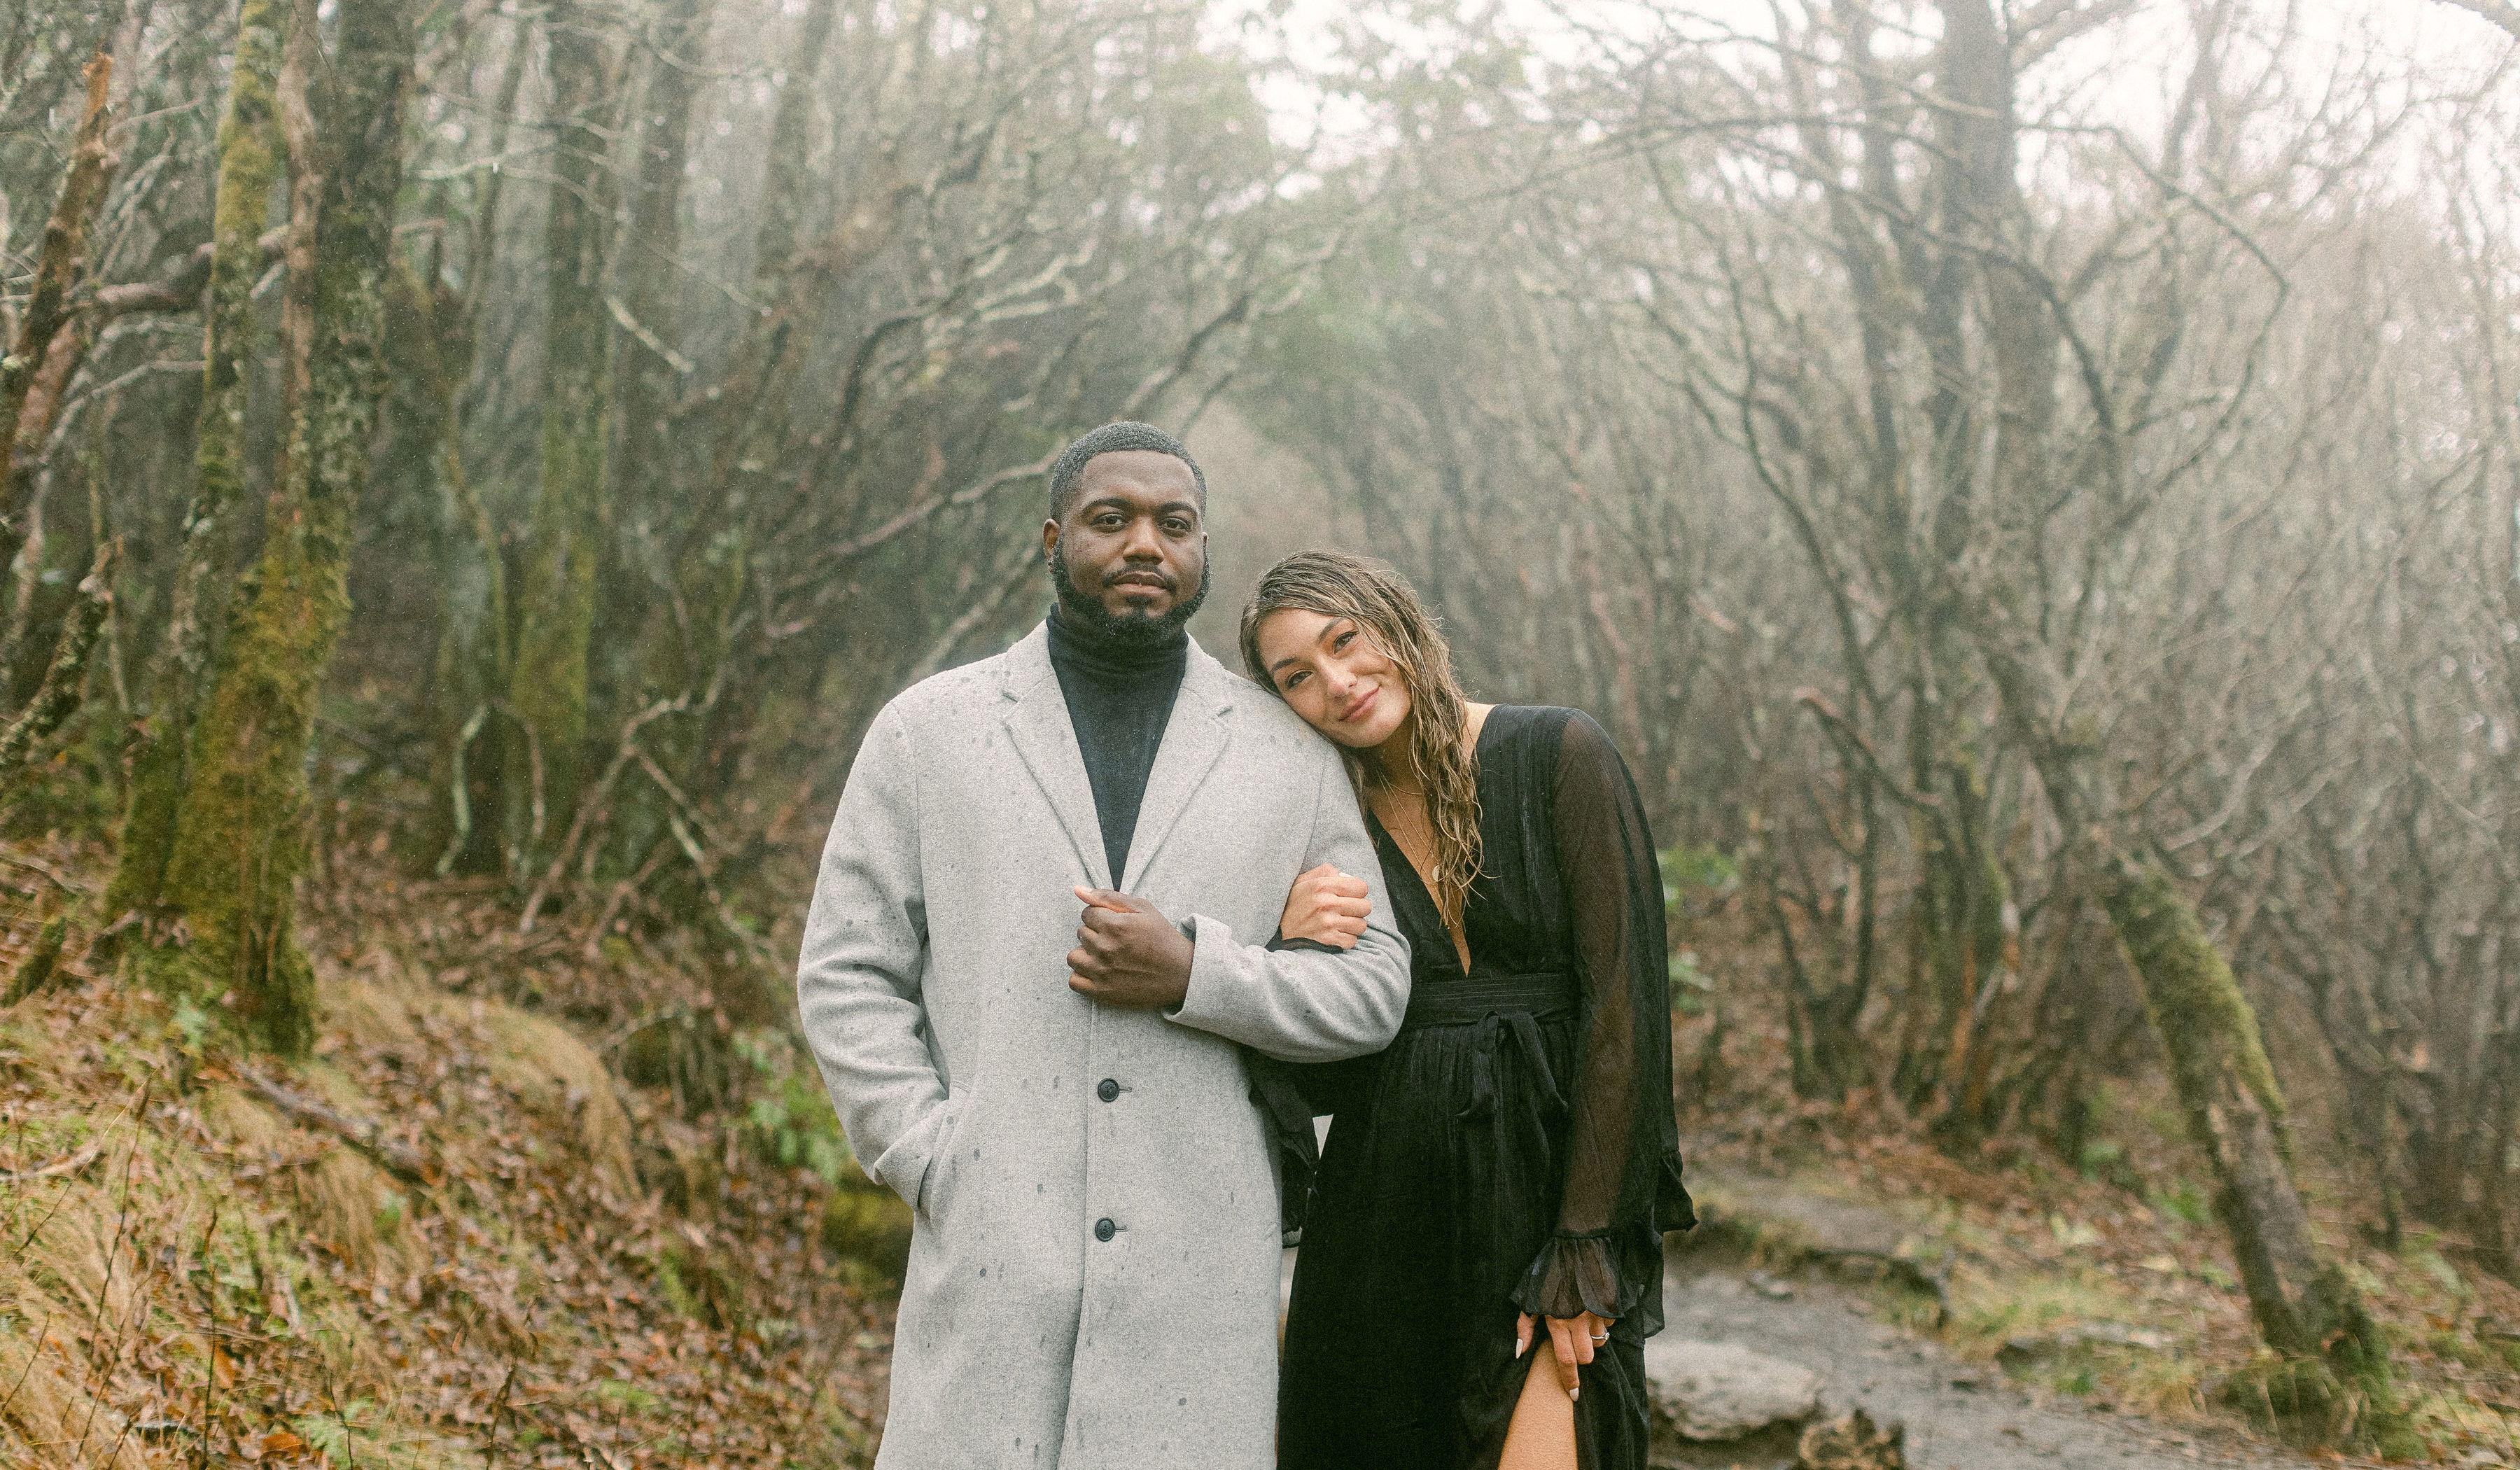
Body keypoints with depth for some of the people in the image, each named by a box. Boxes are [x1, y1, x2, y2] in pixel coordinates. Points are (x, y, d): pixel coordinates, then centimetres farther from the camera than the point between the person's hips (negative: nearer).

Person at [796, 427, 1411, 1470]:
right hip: (992, 1255, 0)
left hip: (1201, 1265, 1)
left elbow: (1374, 988, 7)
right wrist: (937, 1167, -6)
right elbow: (846, 977, 5)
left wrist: (1194, 974, -9)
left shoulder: (1292, 758, 9)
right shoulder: (930, 732, 7)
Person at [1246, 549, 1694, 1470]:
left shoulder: (1559, 757, -5)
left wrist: (1587, 1256, -13)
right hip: (1382, 1224, 4)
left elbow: (1625, 1001, -9)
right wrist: (1301, 963, -15)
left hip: (1548, 1201, -3)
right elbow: (1329, 1089, 6)